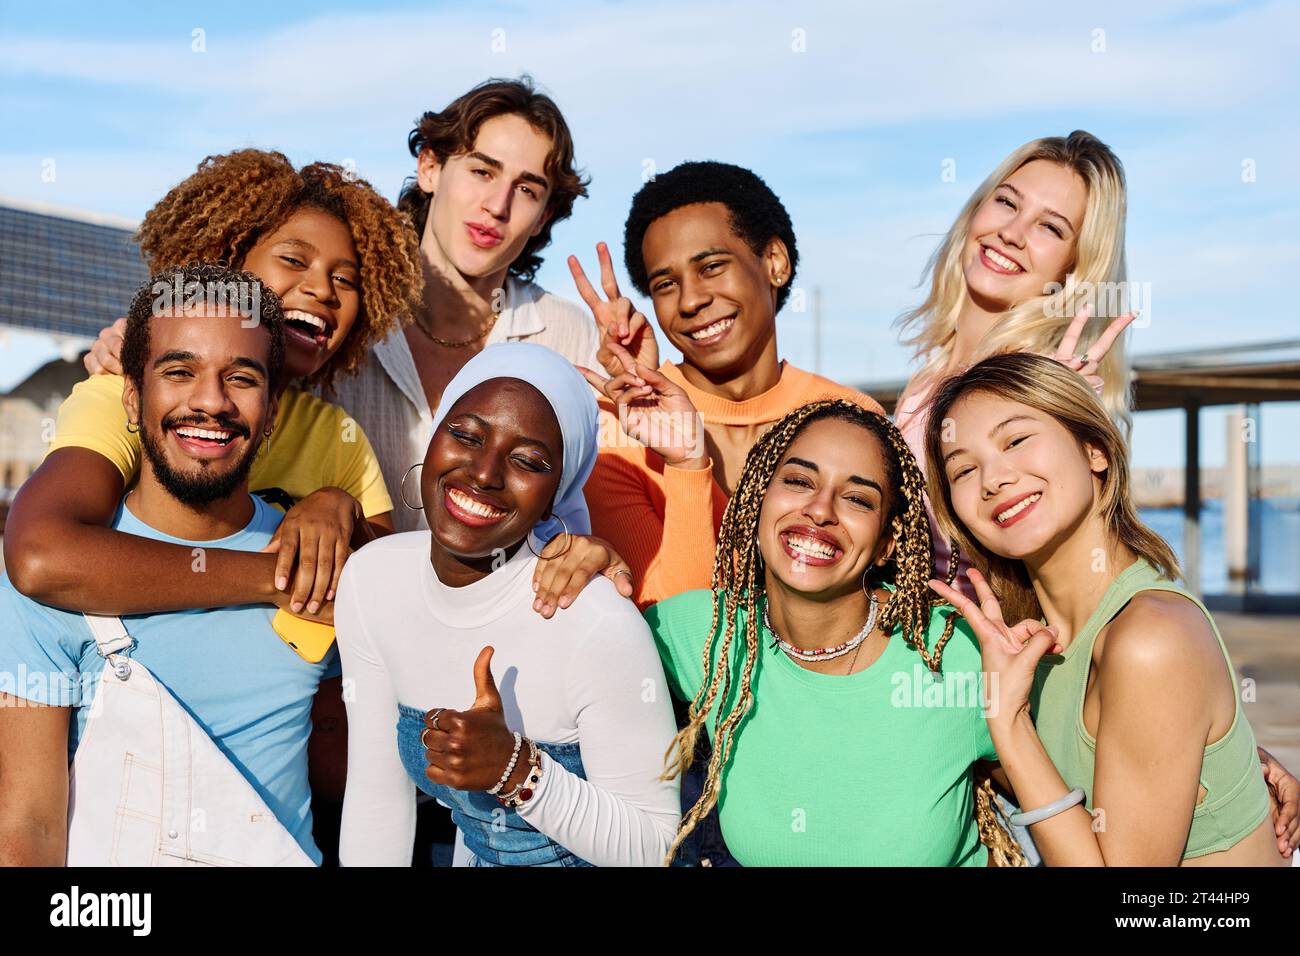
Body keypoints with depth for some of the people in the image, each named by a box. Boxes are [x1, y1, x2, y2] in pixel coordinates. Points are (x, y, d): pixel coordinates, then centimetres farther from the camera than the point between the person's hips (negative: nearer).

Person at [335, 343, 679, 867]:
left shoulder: (602, 627, -26)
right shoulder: (369, 581, -10)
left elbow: (655, 846, -19)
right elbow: (375, 799, -2)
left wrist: (516, 769, -30)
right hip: (477, 855, 3)